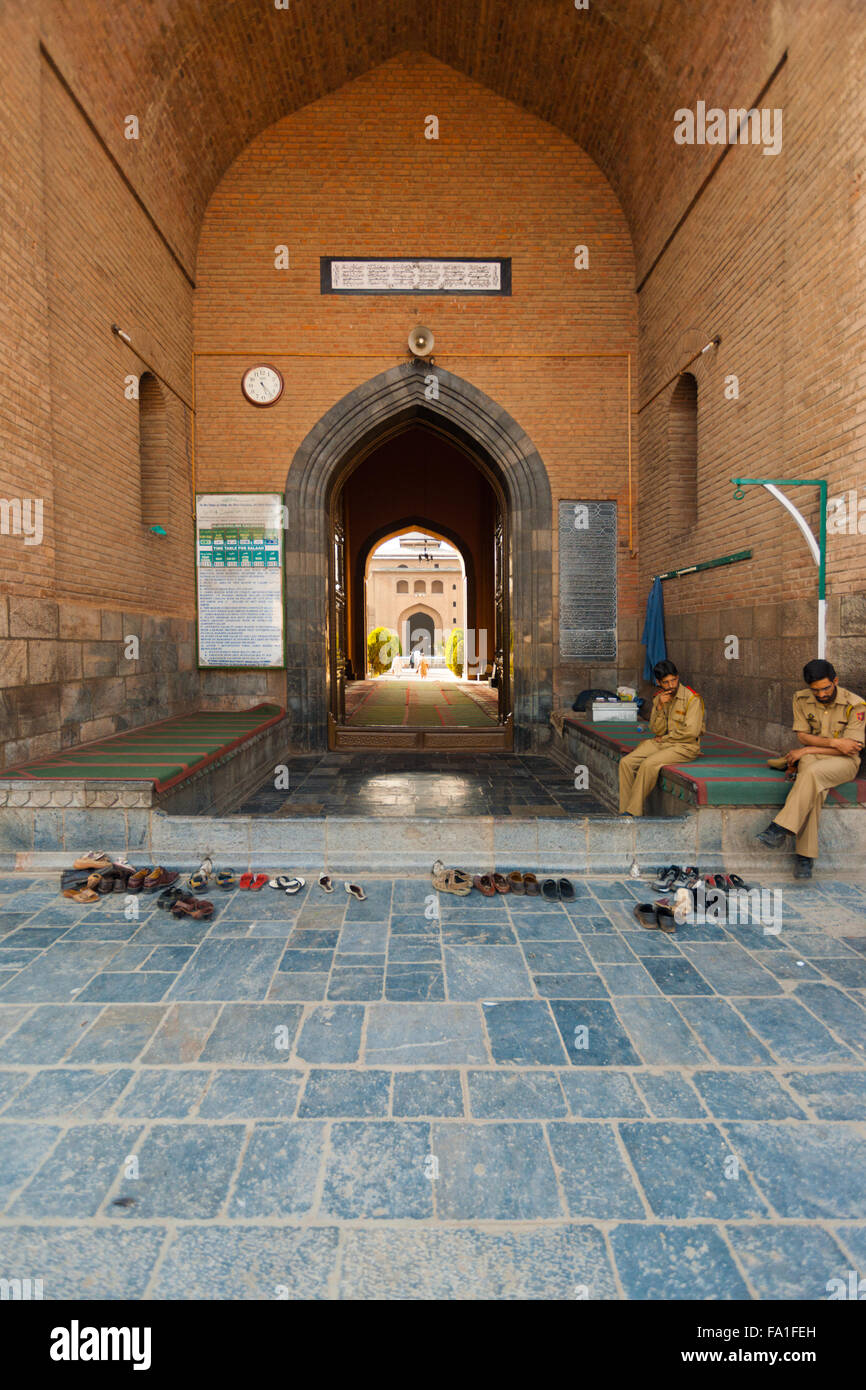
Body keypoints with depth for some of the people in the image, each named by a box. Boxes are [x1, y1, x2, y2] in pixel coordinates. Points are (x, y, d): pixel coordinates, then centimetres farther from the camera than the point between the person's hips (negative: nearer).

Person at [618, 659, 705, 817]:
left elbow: (691, 731, -18)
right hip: (661, 743, 7)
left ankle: (633, 812, -22)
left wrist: (664, 738, -7)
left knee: (649, 764, -30)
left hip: (685, 746, -6)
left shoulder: (692, 698, -11)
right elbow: (656, 730, 2)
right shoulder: (659, 698, 8)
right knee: (626, 762, -13)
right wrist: (660, 708, -13)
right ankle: (625, 810, -11)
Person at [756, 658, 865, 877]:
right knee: (813, 790, -32)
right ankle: (805, 855, -36)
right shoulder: (802, 699, 4)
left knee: (812, 773, -37)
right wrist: (834, 742, -14)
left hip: (843, 761, -3)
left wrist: (807, 750, -13)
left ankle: (781, 828, -41)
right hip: (811, 757, 3)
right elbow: (803, 735, 2)